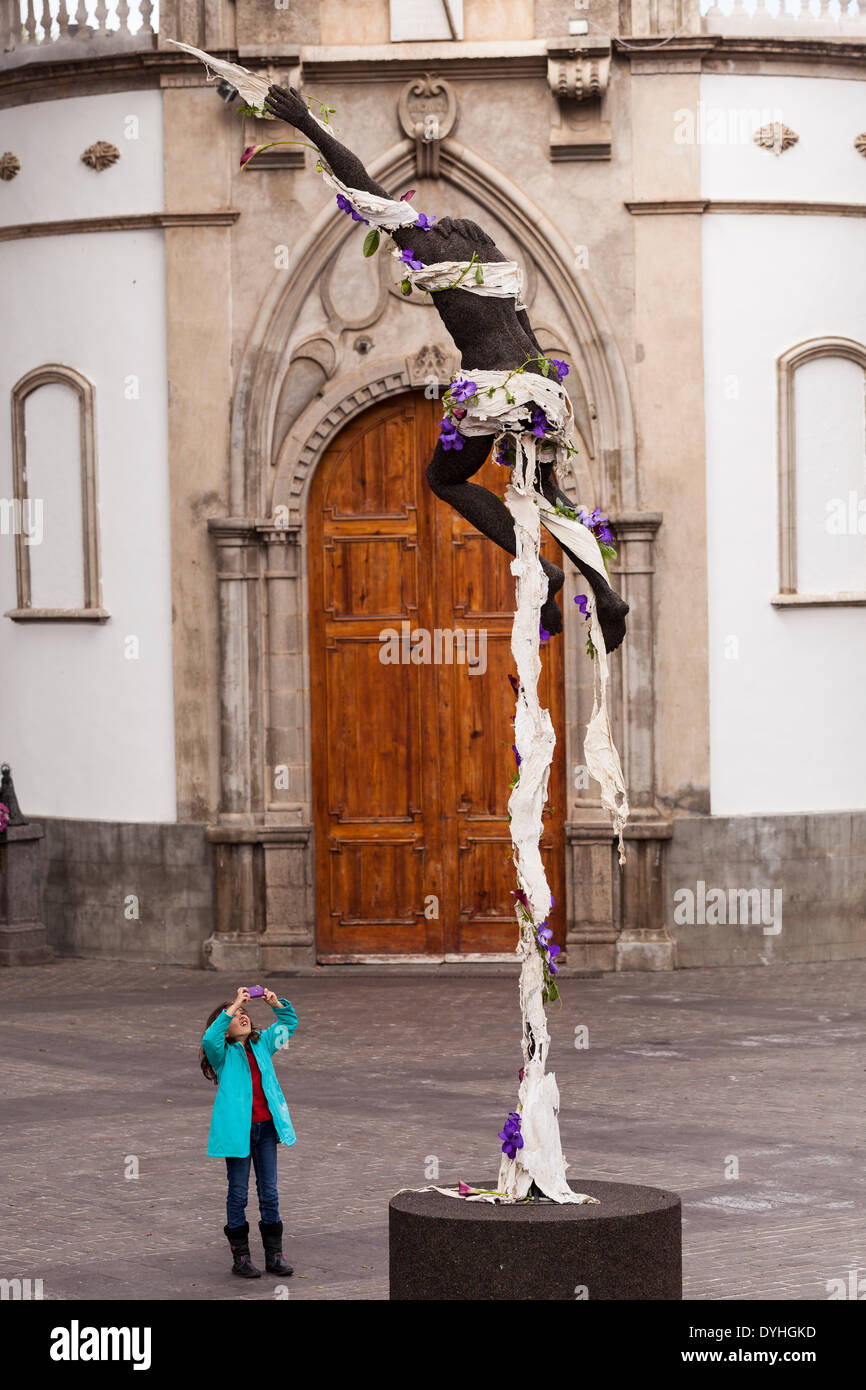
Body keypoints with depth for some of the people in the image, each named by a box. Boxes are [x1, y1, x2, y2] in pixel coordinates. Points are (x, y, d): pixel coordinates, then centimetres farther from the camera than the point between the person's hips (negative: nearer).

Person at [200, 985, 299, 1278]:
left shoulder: (262, 1044, 11)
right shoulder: (223, 1053, -5)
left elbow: (289, 1024, 20)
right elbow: (210, 1038, -27)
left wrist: (275, 1003, 1)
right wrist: (233, 1006, -28)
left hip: (265, 1127, 5)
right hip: (238, 1130, -5)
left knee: (269, 1193, 10)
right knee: (238, 1194, 4)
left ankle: (274, 1255, 18)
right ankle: (240, 1257, 12)